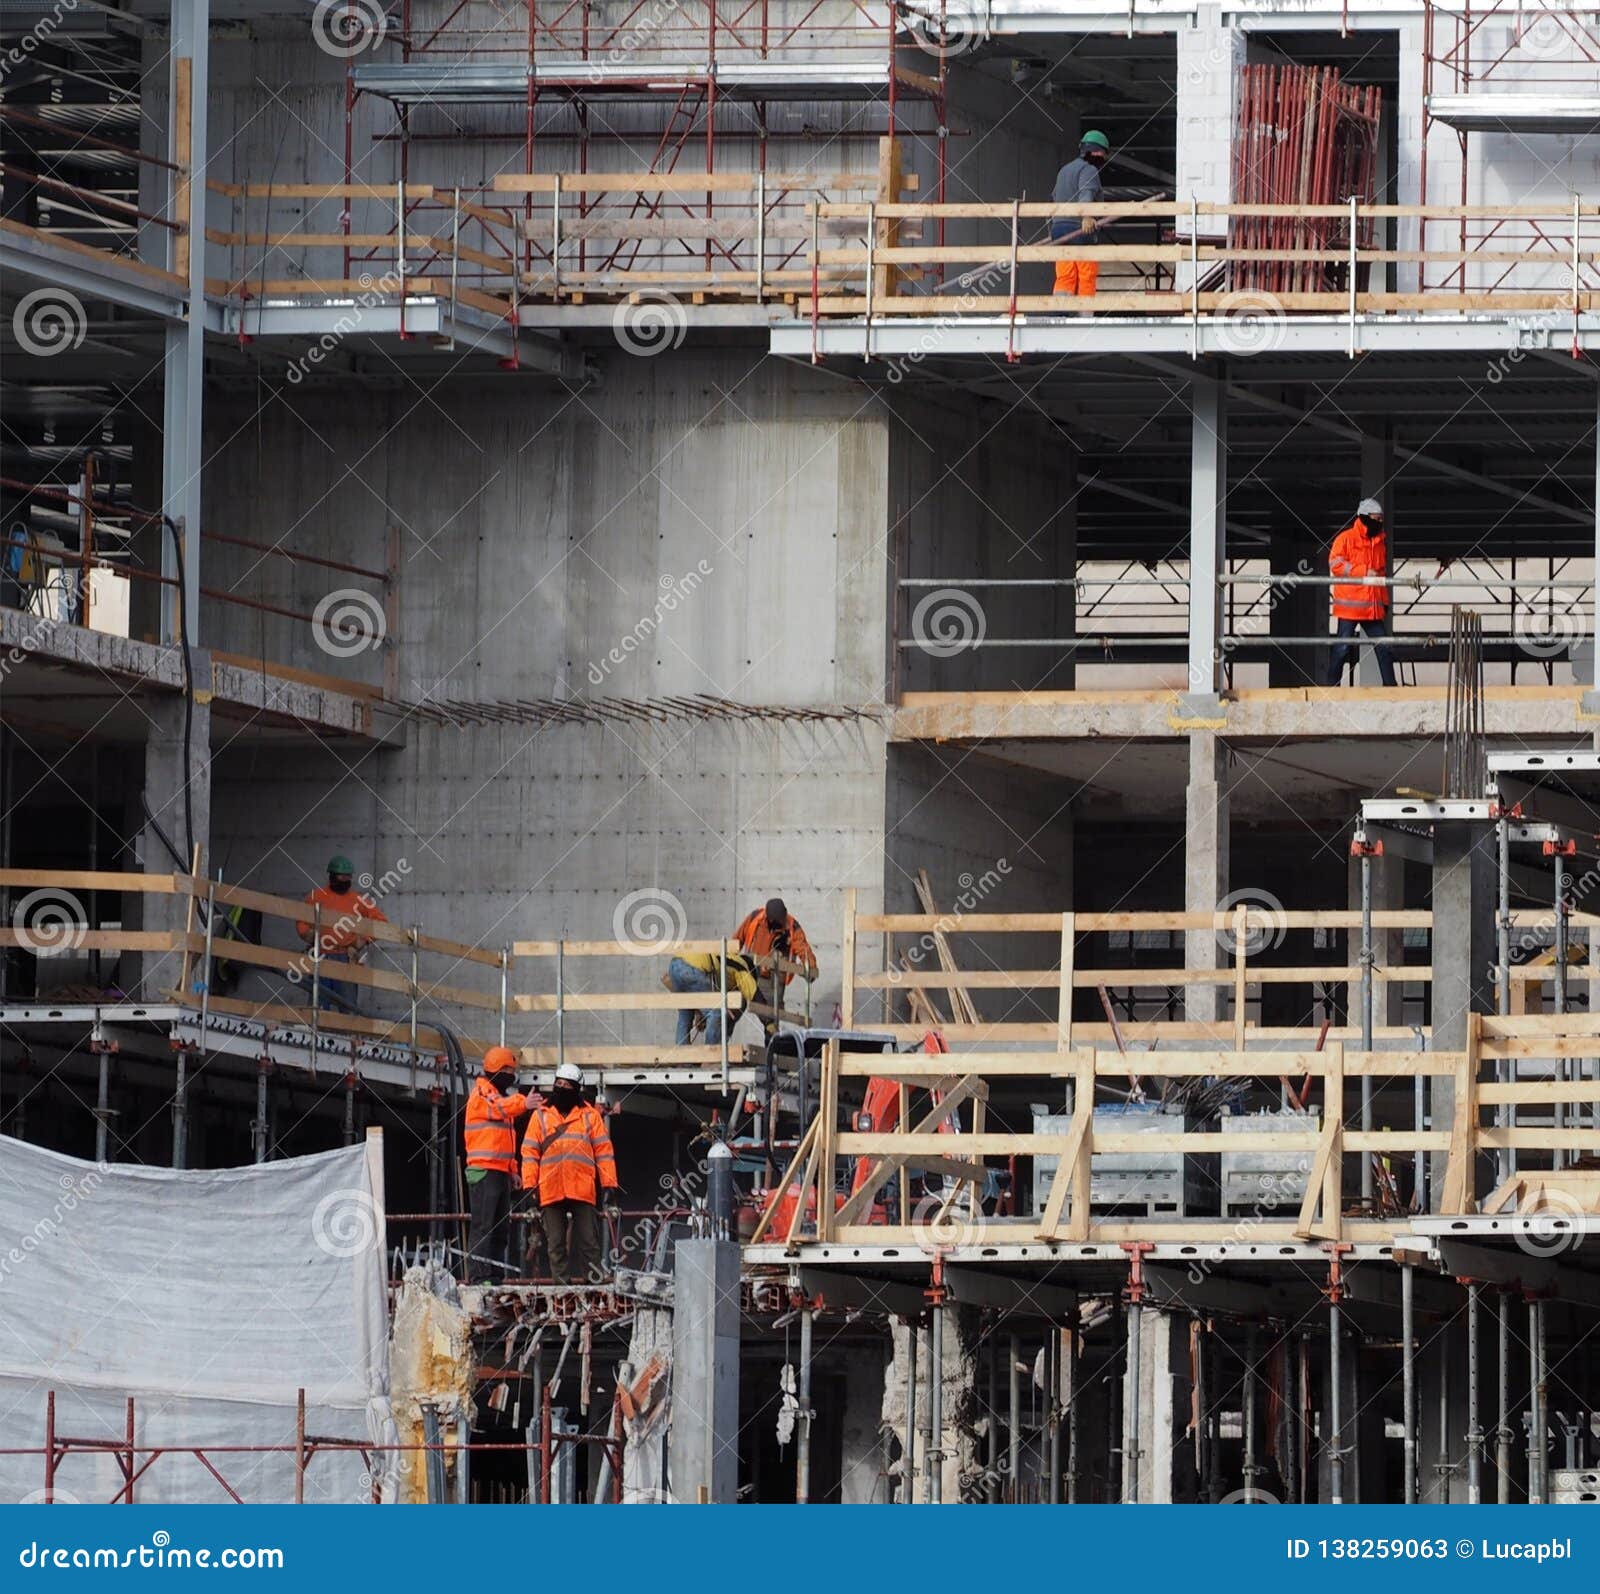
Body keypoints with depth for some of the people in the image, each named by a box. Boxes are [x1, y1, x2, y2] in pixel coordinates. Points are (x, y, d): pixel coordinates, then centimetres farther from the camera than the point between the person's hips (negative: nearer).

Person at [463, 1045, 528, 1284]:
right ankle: (478, 1276, -15)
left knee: (501, 1227, 10)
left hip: (501, 1172, 10)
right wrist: (522, 1102, -44)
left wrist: (512, 1170, 20)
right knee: (482, 1225, -12)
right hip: (485, 1171, -10)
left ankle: (496, 1275, 13)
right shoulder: (481, 1094, -4)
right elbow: (497, 1108, -28)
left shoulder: (500, 1096, 24)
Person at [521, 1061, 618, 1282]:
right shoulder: (540, 1115, 13)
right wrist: (529, 1186, 0)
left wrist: (608, 1184, 0)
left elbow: (603, 1150, 9)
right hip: (550, 1190, 1)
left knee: (588, 1239, -2)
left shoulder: (590, 1115, 11)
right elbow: (530, 1152, 10)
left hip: (582, 1189, -1)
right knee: (556, 1243, 2)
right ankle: (561, 1280, 4)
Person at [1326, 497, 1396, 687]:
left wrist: (1385, 600, 18)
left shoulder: (1381, 542, 16)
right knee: (1343, 647, -4)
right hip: (1349, 605, -6)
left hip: (1373, 607, 6)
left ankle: (1390, 684, 6)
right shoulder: (1346, 538, -3)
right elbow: (1335, 564, -14)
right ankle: (1332, 684, 4)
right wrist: (1364, 572, -18)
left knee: (1383, 646, 2)